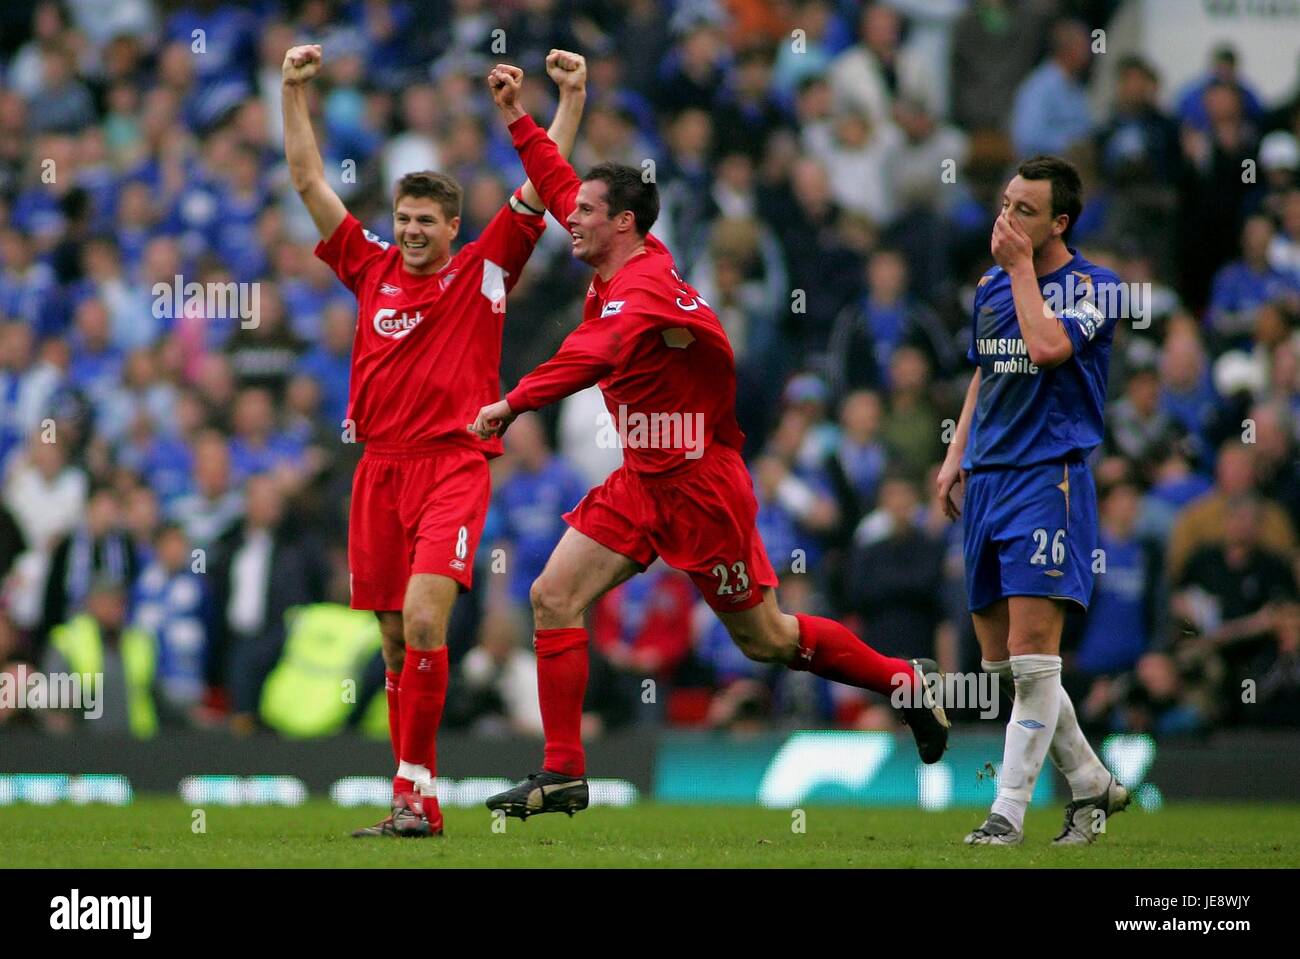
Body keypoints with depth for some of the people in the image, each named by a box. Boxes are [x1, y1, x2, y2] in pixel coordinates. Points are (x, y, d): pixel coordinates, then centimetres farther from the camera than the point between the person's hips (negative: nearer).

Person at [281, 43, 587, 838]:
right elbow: (309, 181, 13)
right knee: (395, 639, 6)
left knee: (424, 621, -20)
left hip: (453, 464, -4)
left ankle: (414, 793, -19)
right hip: (380, 467, 4)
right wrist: (295, 93, 8)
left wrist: (572, 99, -5)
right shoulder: (372, 268, 11)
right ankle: (417, 802, 13)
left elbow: (543, 182, 1)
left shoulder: (484, 270, 3)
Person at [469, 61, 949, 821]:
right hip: (643, 481, 9)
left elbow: (591, 357, -40)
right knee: (554, 598, -3)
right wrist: (518, 117, 20)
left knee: (766, 638, 3)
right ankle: (564, 773, -1)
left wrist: (513, 403, -41)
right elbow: (560, 186, 20)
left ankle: (905, 680, 22)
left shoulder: (642, 288, -22)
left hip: (699, 487, -9)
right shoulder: (627, 265, 5)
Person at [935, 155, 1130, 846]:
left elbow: (1047, 346, -24)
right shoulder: (990, 287, 14)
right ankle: (1090, 784, 21)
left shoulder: (1092, 285, -6)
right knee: (999, 660, 7)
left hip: (1049, 478, -7)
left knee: (1031, 653, -13)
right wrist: (955, 458, 18)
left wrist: (1019, 265, -13)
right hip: (986, 479, 7)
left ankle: (1009, 811, -10)